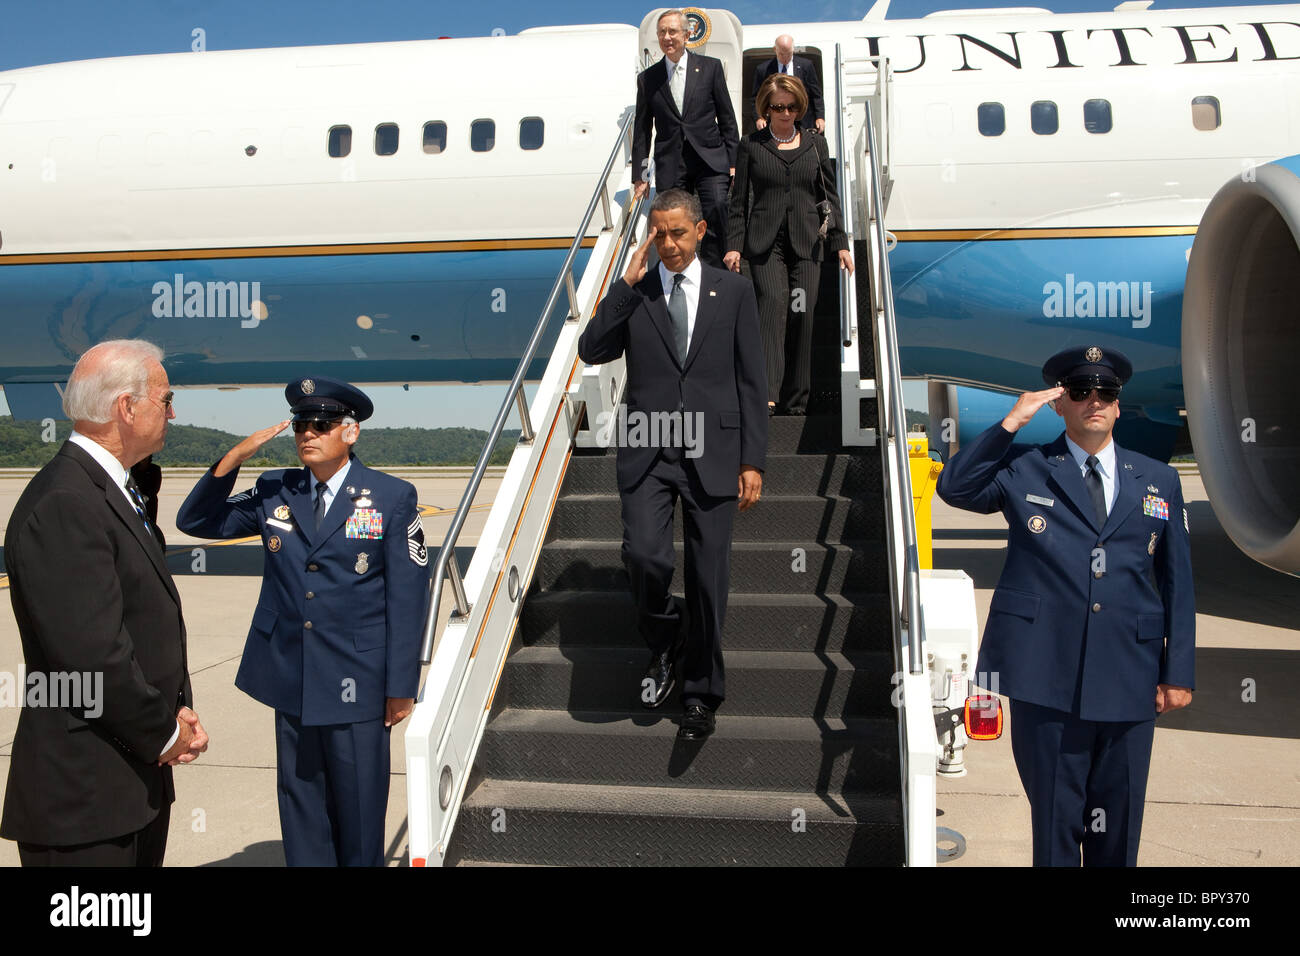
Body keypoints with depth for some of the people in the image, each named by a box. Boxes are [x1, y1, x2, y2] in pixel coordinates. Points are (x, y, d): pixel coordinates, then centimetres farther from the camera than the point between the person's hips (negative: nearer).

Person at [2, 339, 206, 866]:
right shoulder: (63, 505, -20)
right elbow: (92, 653, -24)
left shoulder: (114, 491, 12)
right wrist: (164, 734, -11)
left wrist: (176, 714, 3)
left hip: (139, 777, 9)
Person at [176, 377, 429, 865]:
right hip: (291, 680, 4)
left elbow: (408, 596, -6)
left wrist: (401, 687, -7)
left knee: (358, 807, 8)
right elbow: (195, 521, 7)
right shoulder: (273, 492, 6)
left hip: (357, 684, -3)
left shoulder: (393, 497, -4)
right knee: (300, 805, 14)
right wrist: (235, 457, -8)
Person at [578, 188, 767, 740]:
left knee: (708, 577, 3)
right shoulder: (633, 294, 10)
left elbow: (750, 380, 6)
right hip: (648, 451, 1)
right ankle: (664, 642, 18)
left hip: (712, 452, 0)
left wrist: (753, 460, 0)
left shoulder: (733, 291, 7)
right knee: (644, 555, -16)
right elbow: (591, 351, -4)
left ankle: (700, 694, 21)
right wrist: (626, 284, -8)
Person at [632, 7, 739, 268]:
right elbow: (642, 130, 13)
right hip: (670, 166, 1)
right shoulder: (647, 78, 10)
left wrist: (733, 161, 2)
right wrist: (640, 175, 8)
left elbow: (727, 118, 8)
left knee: (717, 210, -20)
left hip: (710, 160, -1)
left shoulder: (710, 67, 7)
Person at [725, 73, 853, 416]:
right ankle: (766, 394, -33)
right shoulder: (751, 145, 9)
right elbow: (739, 199, 8)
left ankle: (795, 402, 4)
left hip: (806, 243, 2)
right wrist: (733, 245, -2)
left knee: (802, 315, -5)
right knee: (773, 303, -21)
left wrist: (840, 243, 8)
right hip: (765, 241, -2)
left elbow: (830, 196, 15)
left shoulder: (815, 145, 14)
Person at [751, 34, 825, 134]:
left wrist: (820, 117, -3)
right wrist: (759, 117, -8)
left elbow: (816, 95, 8)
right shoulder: (763, 69, 6)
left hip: (803, 125, 0)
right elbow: (756, 97, 9)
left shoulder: (806, 66, 7)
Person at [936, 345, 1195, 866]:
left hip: (1130, 680, 2)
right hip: (1047, 676, -2)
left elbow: (1177, 581, 10)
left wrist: (1178, 672, 6)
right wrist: (1010, 423, -12)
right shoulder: (1024, 471, 6)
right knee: (1055, 820, 7)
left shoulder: (1159, 481, 11)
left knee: (1118, 827, 12)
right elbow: (954, 487, -9)